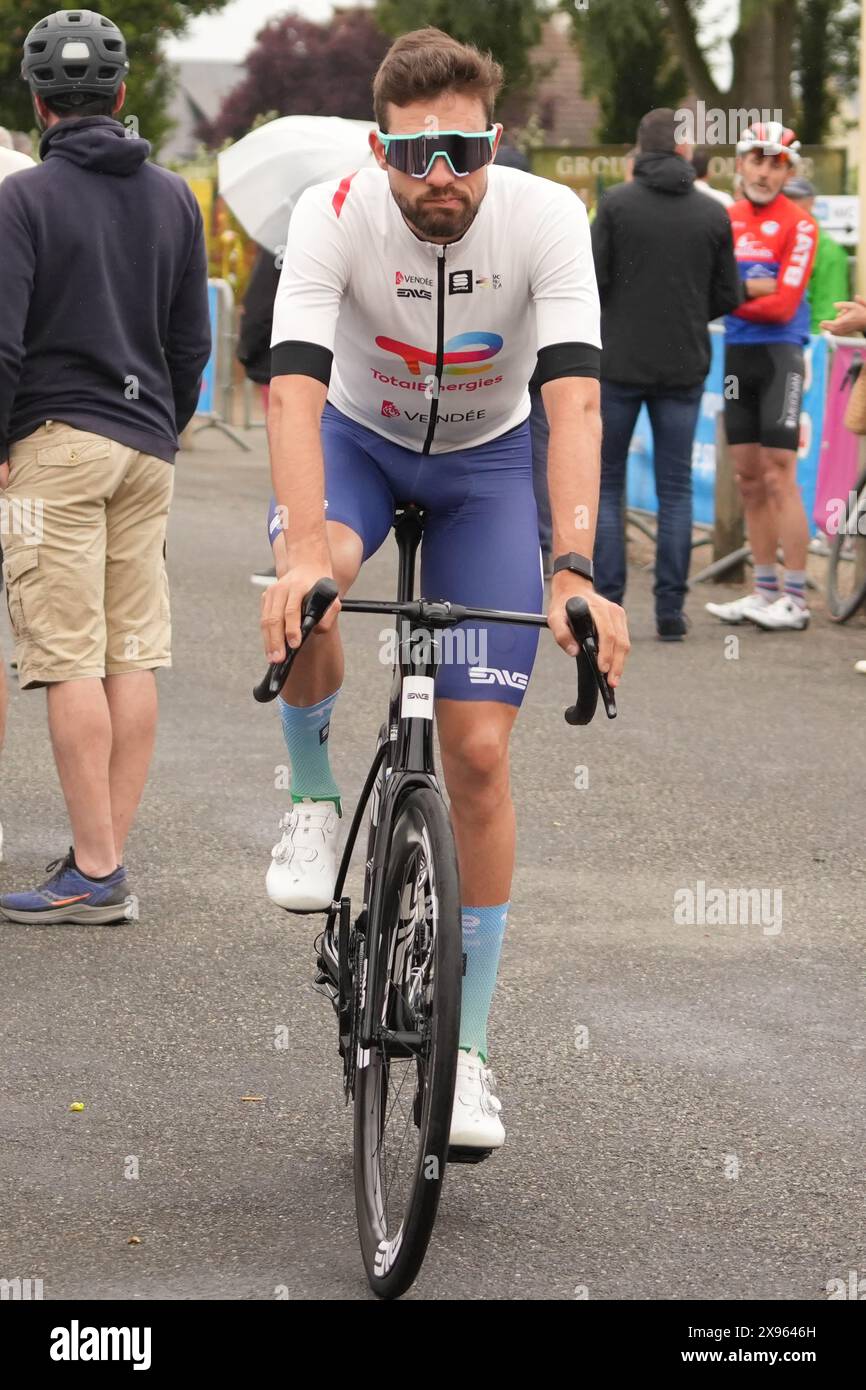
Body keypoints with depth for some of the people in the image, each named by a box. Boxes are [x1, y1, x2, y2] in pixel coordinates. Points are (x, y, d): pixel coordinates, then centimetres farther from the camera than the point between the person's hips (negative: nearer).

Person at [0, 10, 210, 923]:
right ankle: (107, 861, 8)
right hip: (145, 446, 6)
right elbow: (191, 342, 13)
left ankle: (94, 871, -9)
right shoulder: (174, 199, 10)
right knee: (134, 657, 5)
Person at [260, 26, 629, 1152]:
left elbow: (574, 398, -36)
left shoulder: (546, 217, -28)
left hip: (487, 461, 0)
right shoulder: (335, 215, -28)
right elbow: (295, 386, -38)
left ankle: (466, 1048, 5)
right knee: (304, 597, -36)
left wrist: (575, 573, -48)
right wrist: (304, 550, -52)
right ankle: (315, 797, -6)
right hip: (359, 439, 0)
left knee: (478, 753, -7)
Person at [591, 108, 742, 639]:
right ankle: (671, 609, 4)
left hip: (619, 362, -2)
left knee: (606, 484, 8)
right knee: (676, 488, 7)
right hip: (683, 367, 2)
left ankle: (607, 602, 2)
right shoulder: (713, 214, -1)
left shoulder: (616, 203, -8)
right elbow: (728, 296, 4)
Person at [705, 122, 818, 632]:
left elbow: (783, 304, -13)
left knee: (779, 477, -9)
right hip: (737, 354, 6)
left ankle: (796, 600, -6)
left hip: (779, 354, -6)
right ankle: (765, 591, 14)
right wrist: (754, 286, -11)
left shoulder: (798, 224, -6)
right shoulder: (725, 220, 10)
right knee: (749, 478, 7)